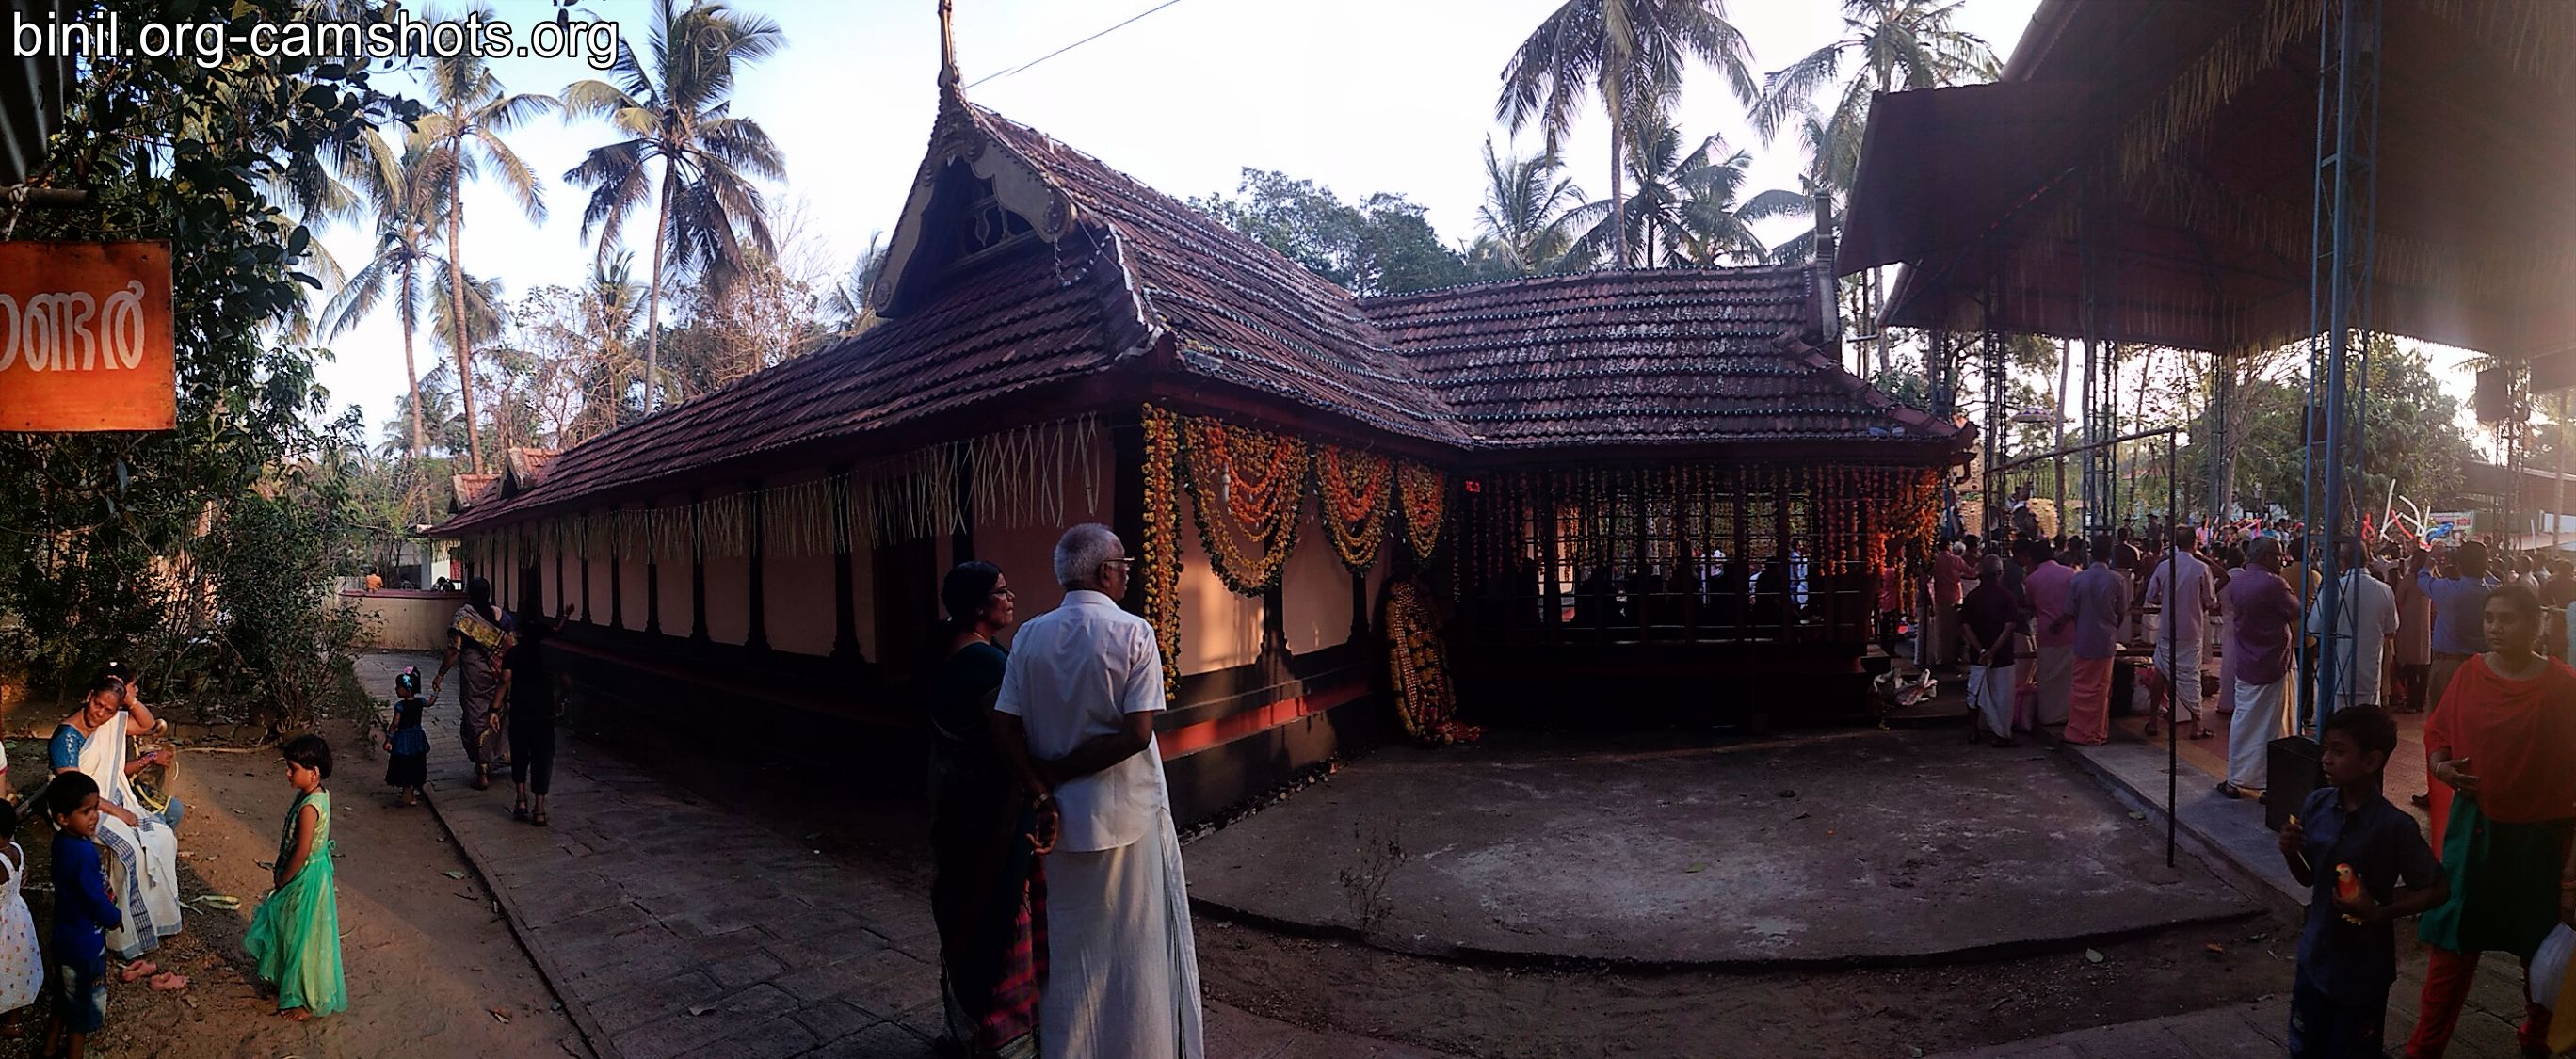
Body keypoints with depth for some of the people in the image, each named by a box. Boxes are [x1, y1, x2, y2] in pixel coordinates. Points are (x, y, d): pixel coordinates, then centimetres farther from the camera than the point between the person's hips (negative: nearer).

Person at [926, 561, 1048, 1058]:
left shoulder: (948, 653, 5)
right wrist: (1045, 802, -27)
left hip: (954, 798, 10)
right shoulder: (988, 661, -24)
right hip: (990, 804, -10)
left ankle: (963, 1013, 37)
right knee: (996, 907, 4)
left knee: (965, 903, 21)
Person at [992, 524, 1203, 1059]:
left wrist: (1040, 789, -5)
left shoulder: (1030, 636, -2)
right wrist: (1060, 771, -12)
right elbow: (1137, 733, -20)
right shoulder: (1133, 633, -13)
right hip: (1129, 813, -4)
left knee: (1069, 943, 18)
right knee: (1137, 942, 12)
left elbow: (1004, 729, -6)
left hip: (1064, 814, 4)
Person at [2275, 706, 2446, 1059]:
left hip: (2362, 970, -4)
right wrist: (2290, 852, -13)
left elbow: (2437, 890, -9)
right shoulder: (2316, 804, -5)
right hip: (2315, 958, 4)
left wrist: (2380, 912, -21)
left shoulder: (2395, 826, -20)